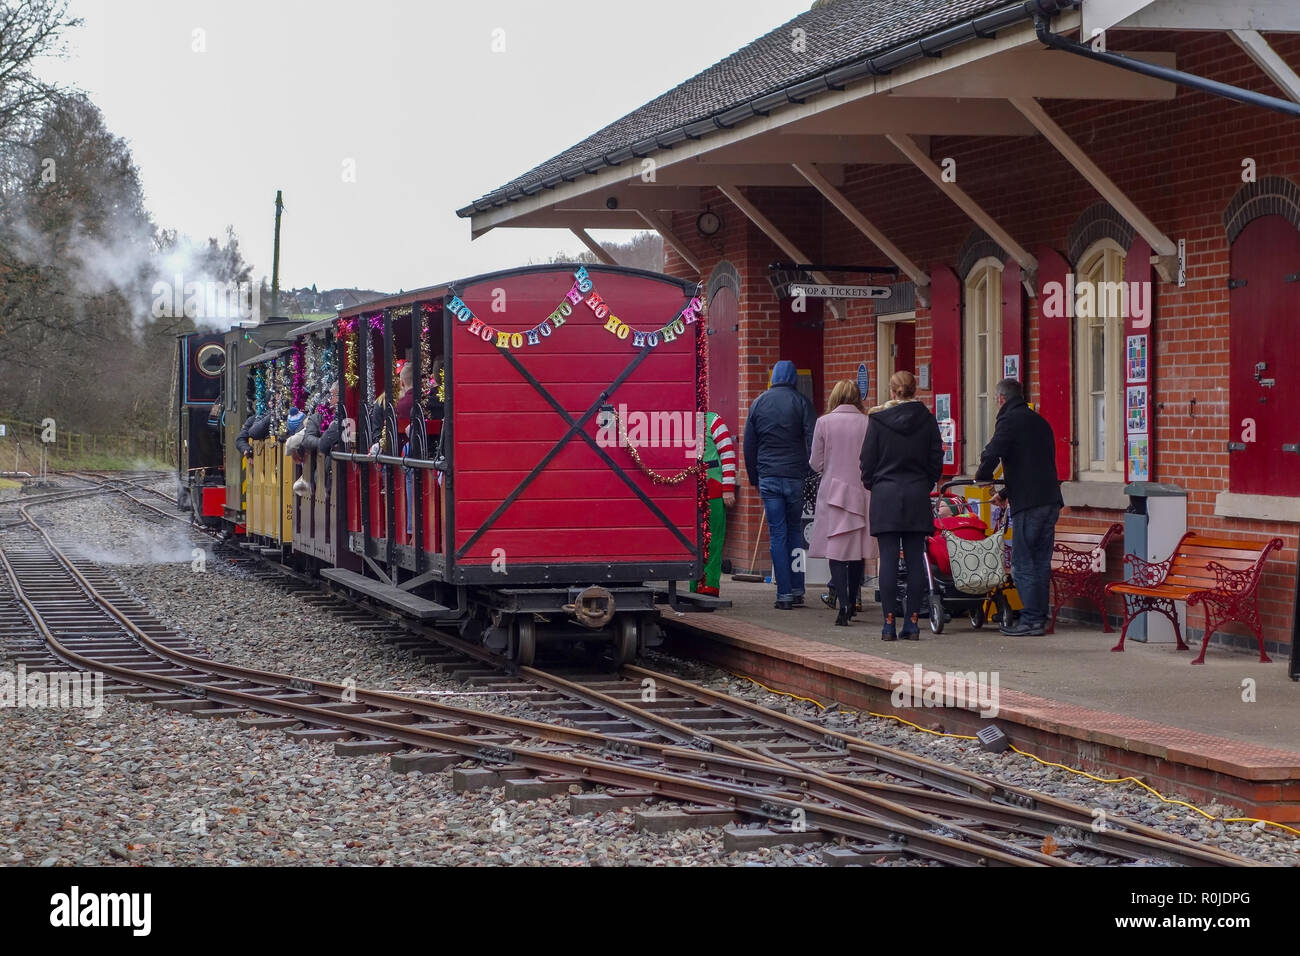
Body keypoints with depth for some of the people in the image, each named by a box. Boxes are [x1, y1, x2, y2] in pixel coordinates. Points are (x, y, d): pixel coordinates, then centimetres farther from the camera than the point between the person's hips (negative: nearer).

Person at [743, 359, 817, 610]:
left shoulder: (758, 404, 7)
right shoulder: (801, 403, -1)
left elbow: (748, 446, 10)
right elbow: (812, 442, -6)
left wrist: (754, 478, 18)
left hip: (768, 478, 1)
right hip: (796, 476, -1)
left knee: (777, 535, 2)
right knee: (795, 532, 11)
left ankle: (784, 594, -2)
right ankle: (797, 590, 10)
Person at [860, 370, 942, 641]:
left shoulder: (878, 420, -4)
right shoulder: (927, 419, 1)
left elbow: (868, 459, 0)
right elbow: (936, 460, 5)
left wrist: (872, 484, 17)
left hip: (885, 496, -2)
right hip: (918, 496, 2)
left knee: (888, 560, -1)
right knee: (915, 560, 4)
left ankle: (889, 624, -3)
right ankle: (912, 622, 3)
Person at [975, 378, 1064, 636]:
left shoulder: (1009, 420, -5)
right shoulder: (1040, 421, 20)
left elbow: (992, 454, -17)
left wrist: (982, 477, 4)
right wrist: (1006, 493, 32)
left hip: (1028, 502, -8)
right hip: (1051, 499, 8)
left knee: (1022, 563, -4)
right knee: (1041, 561, 12)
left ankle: (1031, 619, -6)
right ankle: (1040, 617, 13)